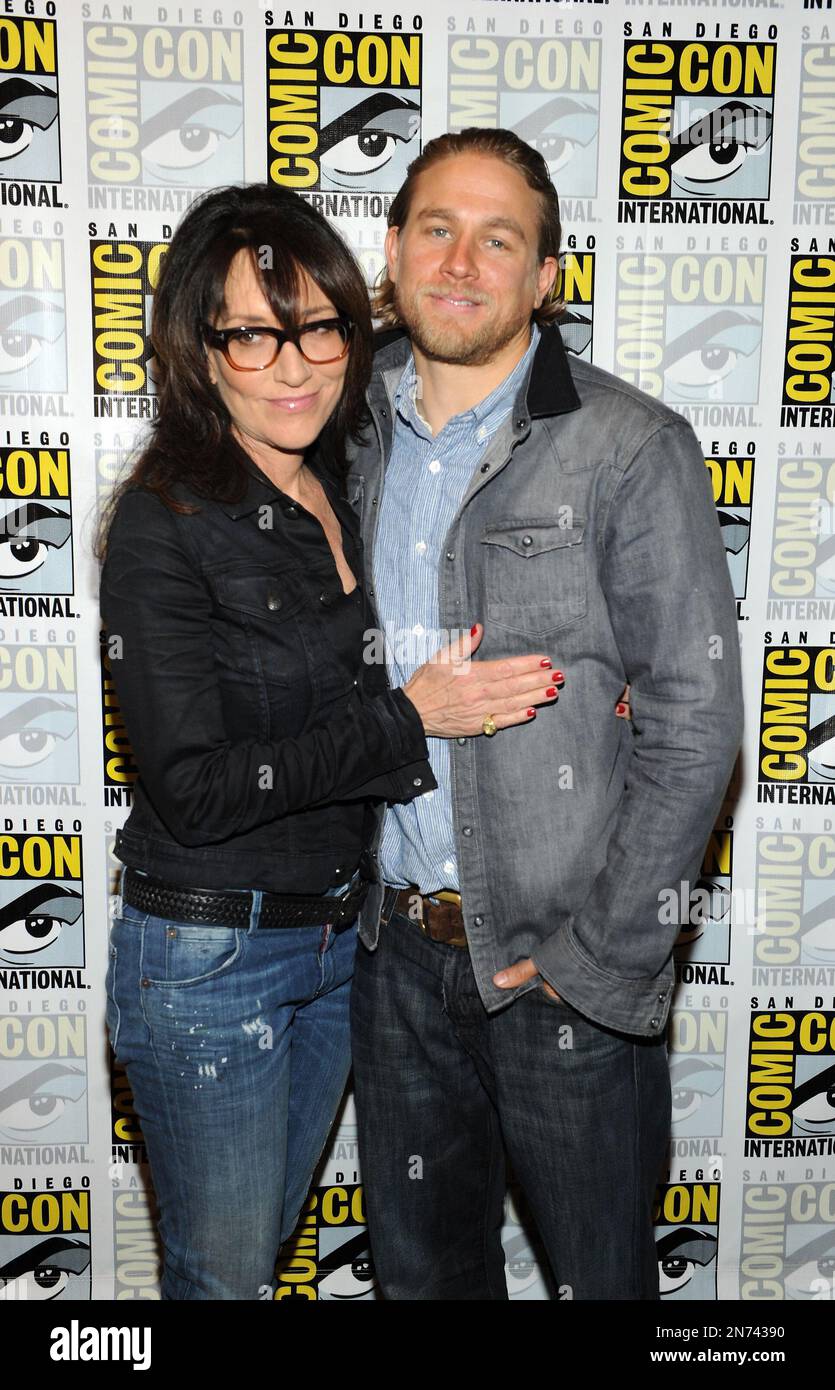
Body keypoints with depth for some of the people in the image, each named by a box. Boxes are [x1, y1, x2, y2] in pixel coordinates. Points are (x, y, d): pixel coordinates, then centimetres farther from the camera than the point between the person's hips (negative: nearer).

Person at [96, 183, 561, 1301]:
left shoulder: (347, 497, 3)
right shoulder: (165, 522, -17)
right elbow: (196, 787, -21)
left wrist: (555, 696, -1)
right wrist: (407, 718, -23)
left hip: (342, 936, 6)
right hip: (207, 957, -6)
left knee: (272, 1236, 25)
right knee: (222, 1271, 13)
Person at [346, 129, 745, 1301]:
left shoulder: (630, 448, -12)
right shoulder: (354, 434, 4)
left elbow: (693, 726, -13)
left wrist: (599, 959, -14)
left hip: (562, 959, -4)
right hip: (395, 945, 5)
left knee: (602, 1274, 17)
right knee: (420, 1266, 23)